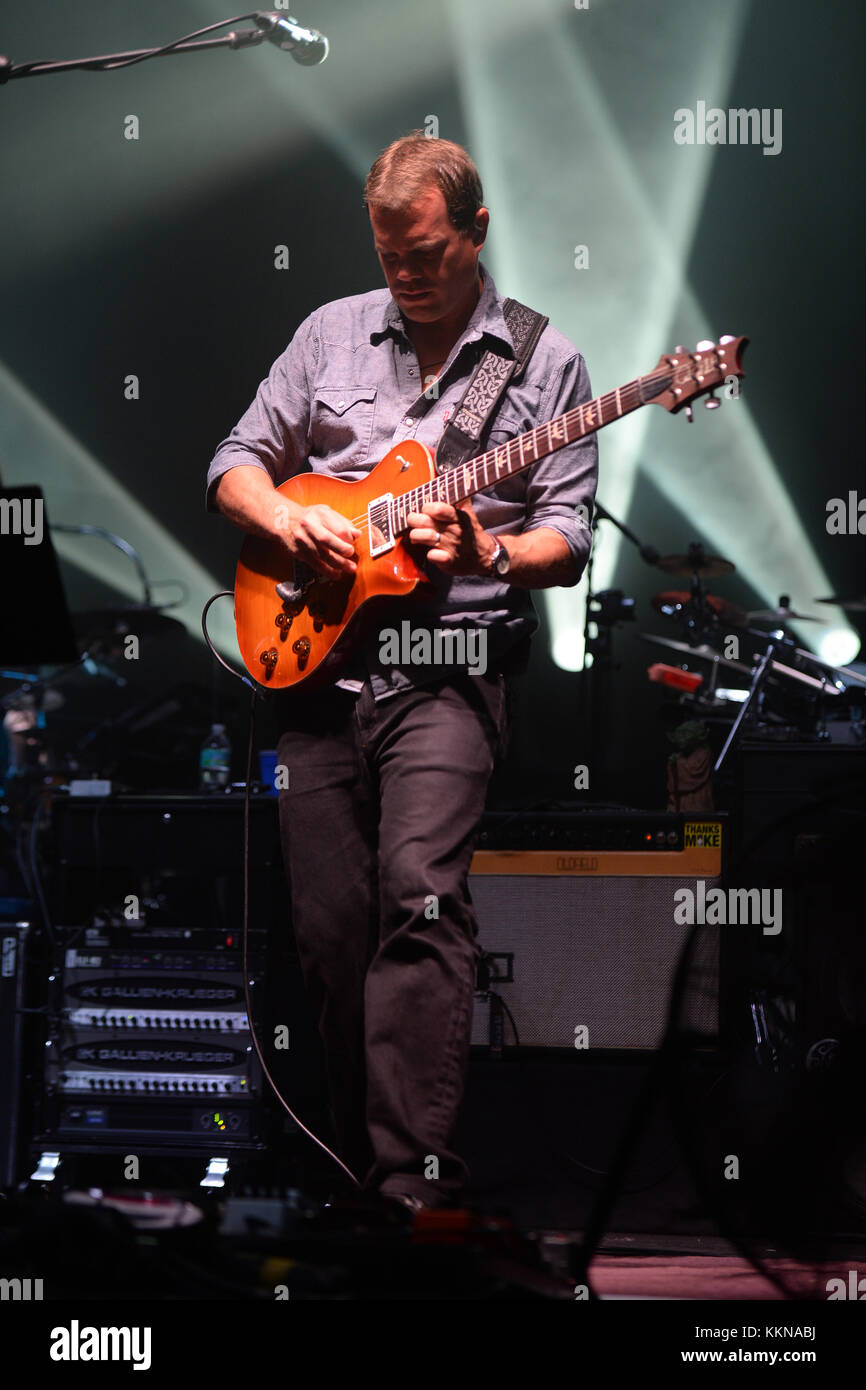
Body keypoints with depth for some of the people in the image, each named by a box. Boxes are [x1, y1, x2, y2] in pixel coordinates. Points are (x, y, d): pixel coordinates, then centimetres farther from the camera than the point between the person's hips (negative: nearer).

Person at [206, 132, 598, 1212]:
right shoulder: (332, 332, 14)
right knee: (328, 929, 3)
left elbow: (568, 542, 2)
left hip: (450, 663, -3)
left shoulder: (545, 362, 5)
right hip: (316, 658, 4)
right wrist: (287, 520, -4)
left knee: (421, 891, -21)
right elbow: (235, 464, 17)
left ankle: (416, 1182, -21)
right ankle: (364, 1172, 18)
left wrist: (486, 557, -18)